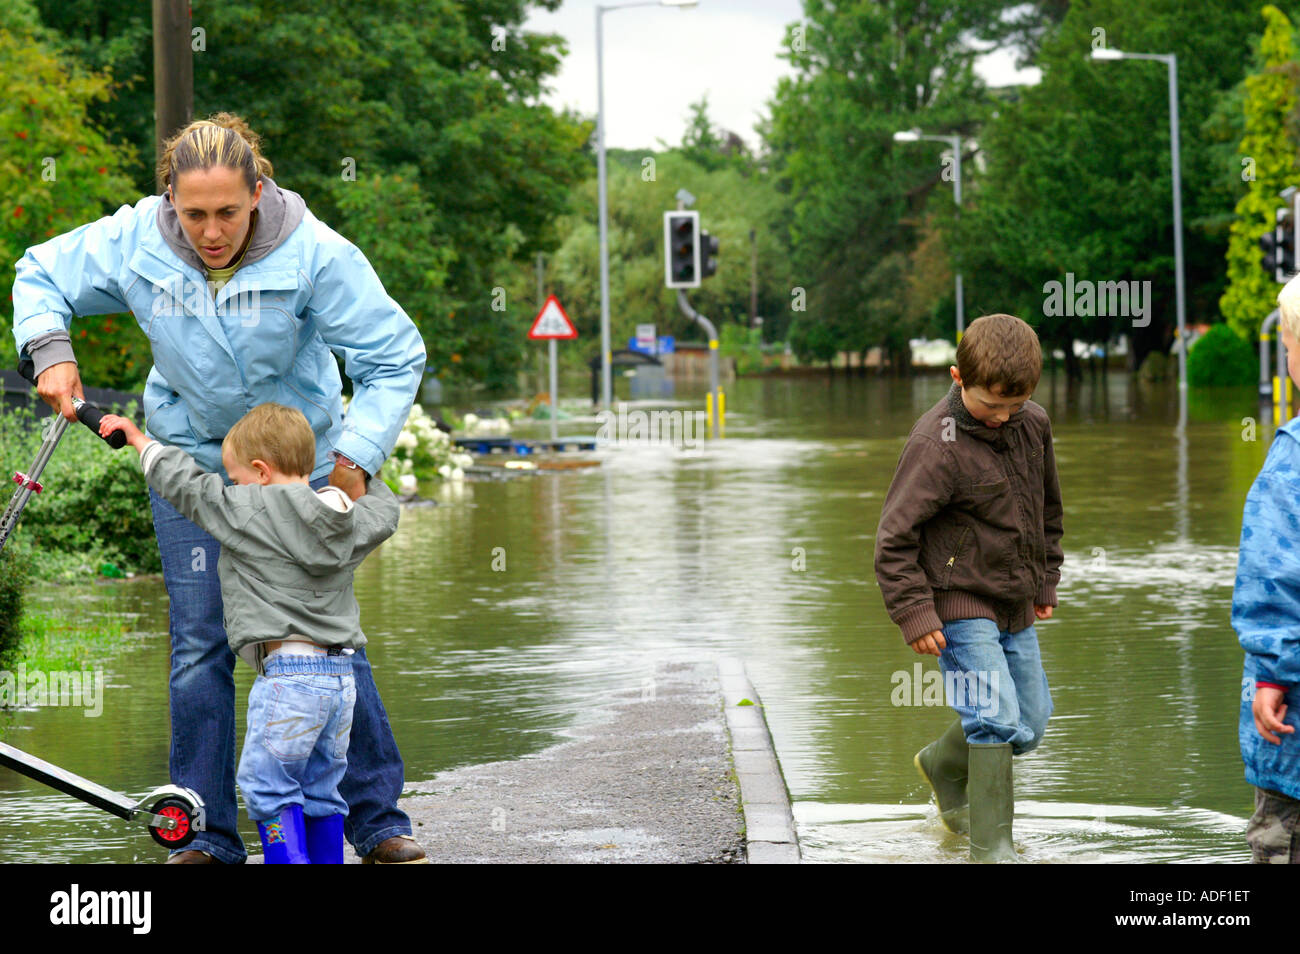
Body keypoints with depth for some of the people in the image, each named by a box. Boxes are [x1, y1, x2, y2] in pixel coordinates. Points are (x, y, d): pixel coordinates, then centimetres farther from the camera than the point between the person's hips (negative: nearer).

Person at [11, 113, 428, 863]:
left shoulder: (314, 254, -23)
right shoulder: (132, 243, -16)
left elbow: (394, 357, -16)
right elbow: (41, 275, 2)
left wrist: (358, 454, -23)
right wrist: (50, 352, -15)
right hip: (191, 460, 2)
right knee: (200, 647, -1)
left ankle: (380, 824, 7)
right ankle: (210, 835, 7)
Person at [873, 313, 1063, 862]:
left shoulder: (1033, 425, 2)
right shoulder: (937, 444, -19)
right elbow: (895, 536, -16)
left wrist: (1045, 581, 20)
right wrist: (914, 614, -18)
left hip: (1014, 606, 7)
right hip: (960, 604, -7)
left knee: (1031, 722, 14)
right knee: (996, 718, -16)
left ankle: (943, 766, 41)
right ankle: (990, 847, -7)